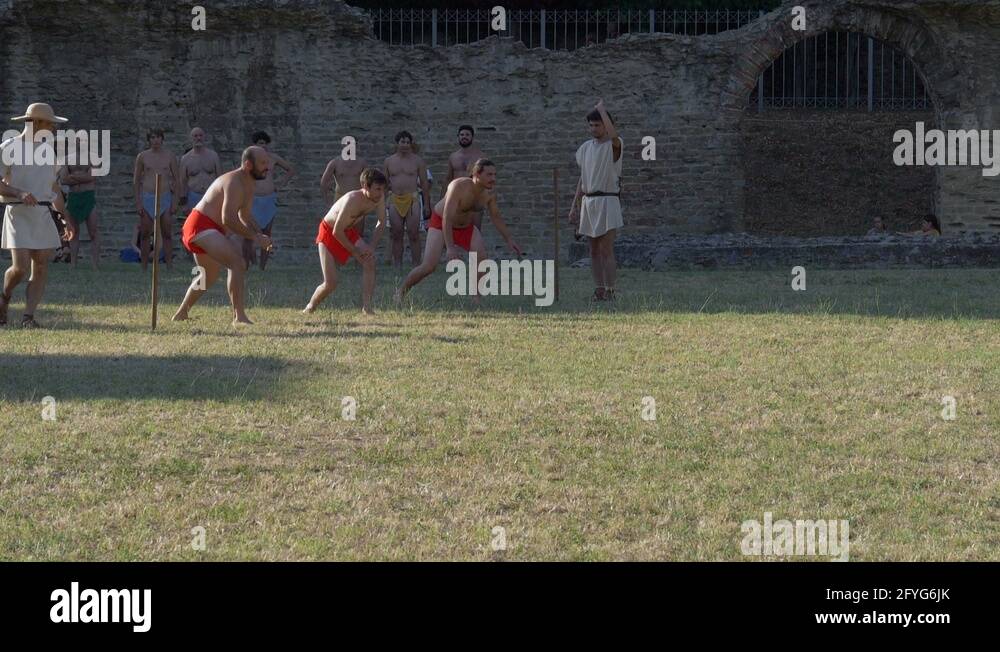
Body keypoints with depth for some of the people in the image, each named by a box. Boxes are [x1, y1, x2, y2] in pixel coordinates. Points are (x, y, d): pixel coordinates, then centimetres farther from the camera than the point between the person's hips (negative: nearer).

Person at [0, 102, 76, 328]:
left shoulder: (48, 150, 15)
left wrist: (66, 218, 21)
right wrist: (19, 193, -25)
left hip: (43, 214, 6)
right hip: (18, 213, -6)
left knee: (41, 268, -3)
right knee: (20, 267, -13)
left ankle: (28, 315, -3)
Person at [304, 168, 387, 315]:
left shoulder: (379, 197, -16)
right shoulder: (352, 200, -36)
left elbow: (381, 223, 0)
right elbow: (337, 232, -31)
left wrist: (372, 247, -13)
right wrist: (355, 251, -21)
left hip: (349, 232, 6)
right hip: (329, 233, -6)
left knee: (370, 261, -20)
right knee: (330, 283, -8)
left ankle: (366, 307, -18)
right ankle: (310, 308, 20)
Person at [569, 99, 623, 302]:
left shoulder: (613, 146, -7)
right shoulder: (586, 148, 13)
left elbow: (613, 133, -32)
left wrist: (601, 108, -19)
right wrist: (574, 206, 15)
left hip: (607, 200, -7)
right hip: (588, 201, 7)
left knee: (606, 250, -10)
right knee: (594, 251, 6)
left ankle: (610, 291, -9)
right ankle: (599, 290, 9)